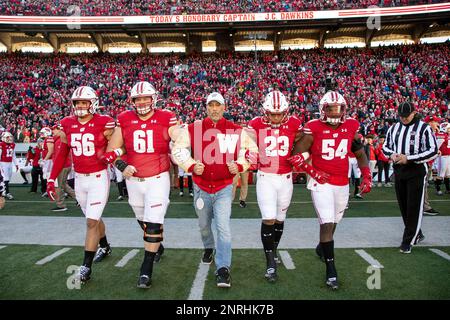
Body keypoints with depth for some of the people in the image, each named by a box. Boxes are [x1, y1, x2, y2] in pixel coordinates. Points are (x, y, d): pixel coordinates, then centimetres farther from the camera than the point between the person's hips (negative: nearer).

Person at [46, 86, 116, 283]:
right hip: (79, 179, 5)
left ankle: (86, 267, 5)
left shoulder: (104, 124, -11)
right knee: (93, 218, 19)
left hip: (99, 178, -5)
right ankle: (105, 247, 44)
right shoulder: (67, 125, 3)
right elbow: (62, 154, 10)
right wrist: (52, 179, 8)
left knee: (91, 222, -6)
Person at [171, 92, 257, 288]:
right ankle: (209, 248, 51)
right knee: (204, 225, 21)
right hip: (201, 187, 2)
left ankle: (223, 269, -3)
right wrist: (191, 166, -14)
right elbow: (177, 149, 1)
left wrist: (239, 166, -11)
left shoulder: (236, 131, -4)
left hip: (224, 188, -2)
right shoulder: (193, 129, -4)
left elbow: (252, 150, 5)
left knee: (223, 227, -12)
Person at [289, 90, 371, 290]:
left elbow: (360, 154, 13)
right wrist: (313, 172, -13)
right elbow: (296, 156, -7)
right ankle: (331, 270, 3)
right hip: (321, 183, -5)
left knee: (333, 222, 18)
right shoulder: (314, 129, -11)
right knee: (327, 224, -10)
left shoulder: (351, 128, 1)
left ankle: (322, 248, 48)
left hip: (342, 184, 5)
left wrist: (366, 175, 2)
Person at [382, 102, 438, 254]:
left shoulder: (424, 128, -7)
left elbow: (433, 151, -12)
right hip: (399, 171, 6)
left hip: (417, 172, -5)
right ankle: (416, 234, 31)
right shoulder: (394, 128, 10)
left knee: (414, 207, -3)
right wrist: (391, 154, -4)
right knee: (403, 206, 12)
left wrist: (408, 158, -18)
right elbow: (385, 146, 19)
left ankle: (408, 241, 5)